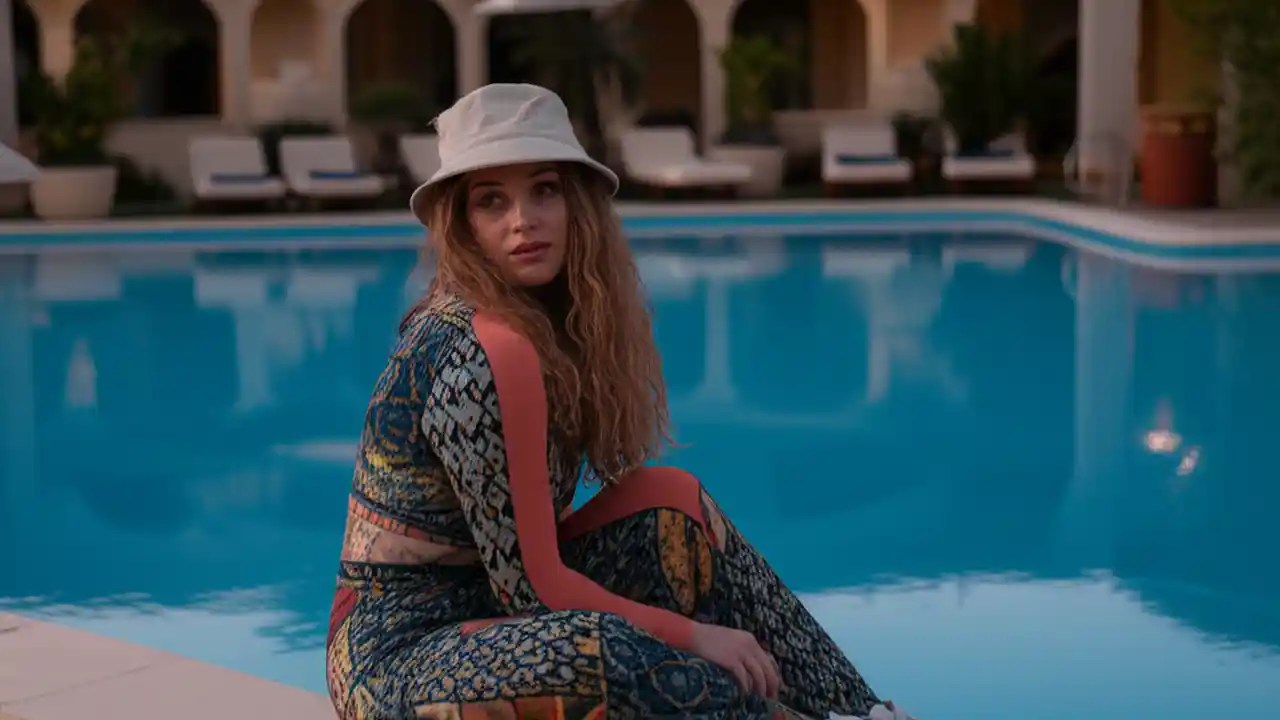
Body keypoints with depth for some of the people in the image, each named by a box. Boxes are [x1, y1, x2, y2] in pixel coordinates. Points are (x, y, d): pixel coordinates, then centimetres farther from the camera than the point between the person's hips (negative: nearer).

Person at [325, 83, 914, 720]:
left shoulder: (548, 320, 5)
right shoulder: (481, 356, -23)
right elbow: (528, 585, -21)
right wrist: (690, 635, -13)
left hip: (488, 619, 9)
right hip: (397, 658, -9)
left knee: (667, 504, 1)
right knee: (592, 650, -35)